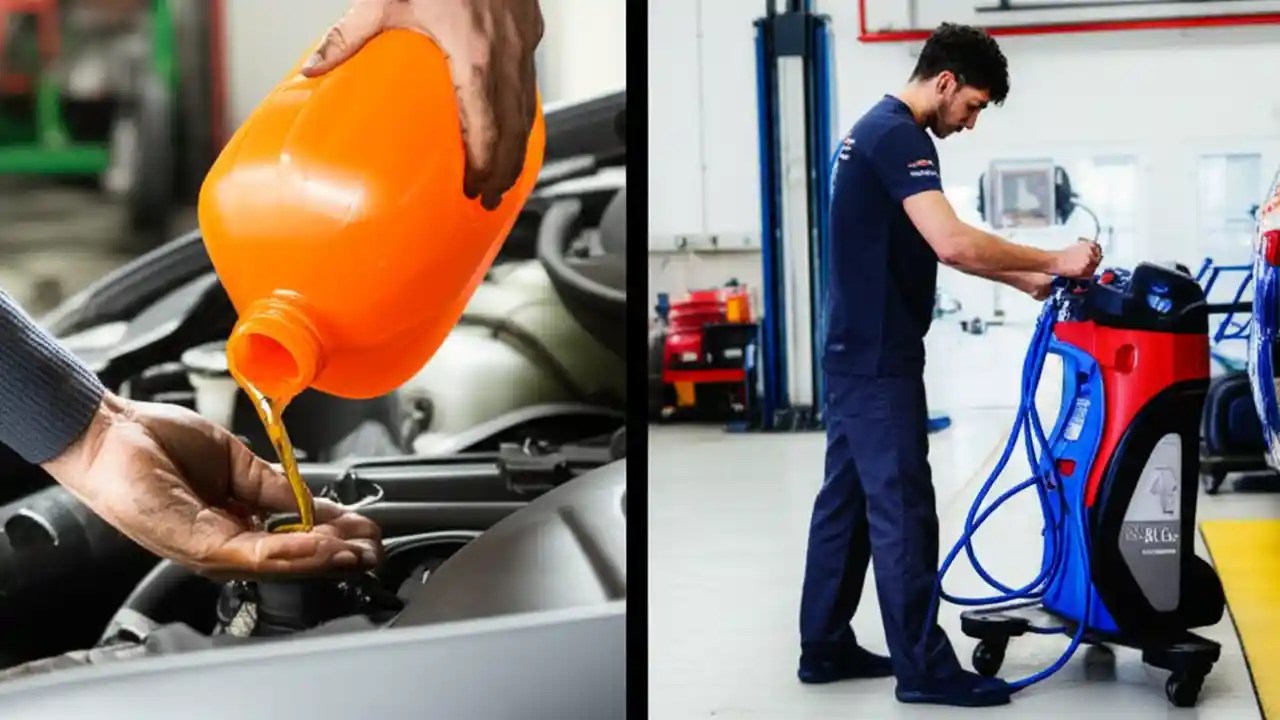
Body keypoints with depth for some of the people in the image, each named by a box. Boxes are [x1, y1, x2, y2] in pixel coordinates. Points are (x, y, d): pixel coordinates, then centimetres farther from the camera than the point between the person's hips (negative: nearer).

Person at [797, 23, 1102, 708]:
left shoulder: (876, 129, 15)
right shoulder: (899, 136, -17)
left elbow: (934, 247, 21)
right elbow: (951, 243, -29)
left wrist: (1023, 280, 15)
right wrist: (1053, 260, -20)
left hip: (855, 354, 10)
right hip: (879, 361, -10)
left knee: (846, 500, 13)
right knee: (901, 510, -5)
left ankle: (825, 646, 19)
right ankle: (924, 668, 0)